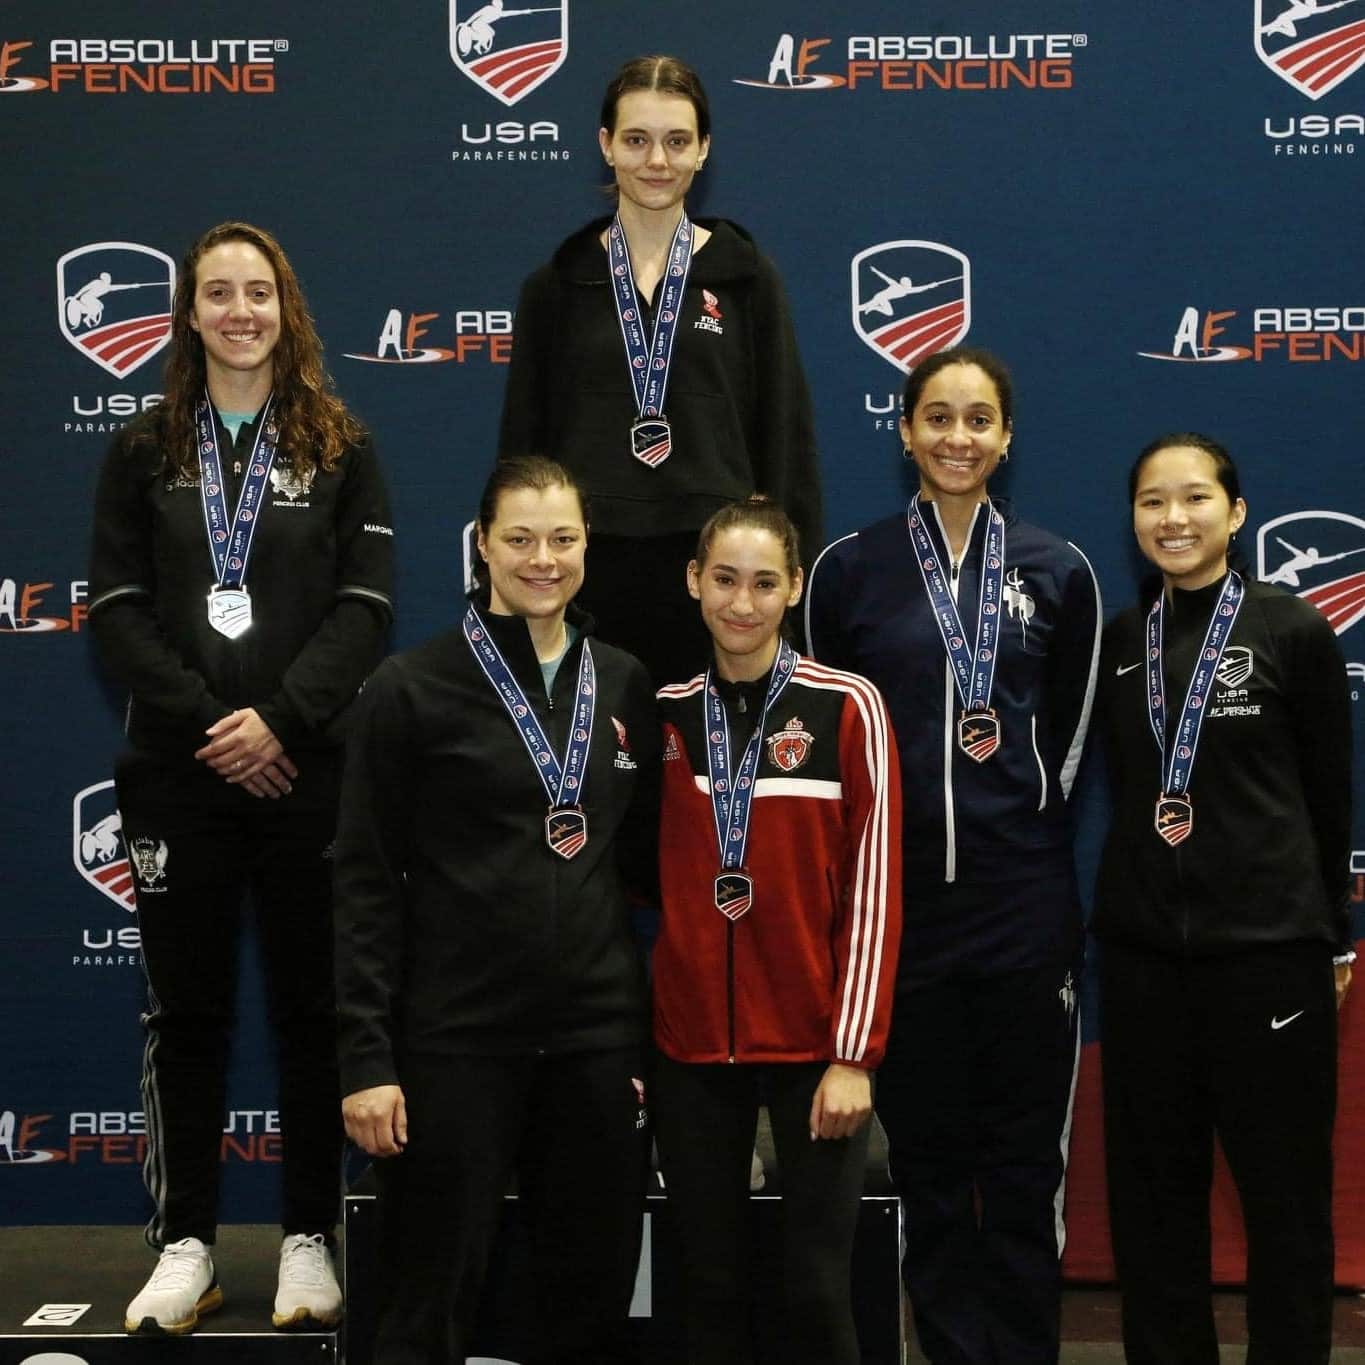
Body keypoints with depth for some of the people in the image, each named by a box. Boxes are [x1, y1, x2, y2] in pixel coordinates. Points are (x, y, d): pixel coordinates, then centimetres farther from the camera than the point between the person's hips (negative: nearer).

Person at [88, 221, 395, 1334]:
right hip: (179, 772, 1)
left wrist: (279, 718, -15)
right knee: (186, 1009, 5)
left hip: (308, 770, -1)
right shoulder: (144, 451, 9)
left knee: (313, 1004, 4)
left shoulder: (341, 448, 6)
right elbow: (117, 607, 1)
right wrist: (205, 721, -11)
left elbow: (365, 605, -2)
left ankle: (310, 1241, 14)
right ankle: (186, 1245, 14)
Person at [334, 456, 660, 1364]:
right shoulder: (415, 688, -4)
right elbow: (368, 883, -5)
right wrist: (366, 1057, -10)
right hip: (456, 1040, -3)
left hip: (601, 1035, 4)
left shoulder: (624, 685, 8)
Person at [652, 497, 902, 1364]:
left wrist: (855, 1053, -10)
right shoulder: (663, 714, 6)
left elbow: (873, 887, -6)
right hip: (690, 1044, 3)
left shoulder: (848, 707, -5)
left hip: (813, 1043, -3)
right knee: (713, 1286, 9)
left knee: (819, 1290, 0)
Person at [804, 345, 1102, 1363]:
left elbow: (1071, 730, 10)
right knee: (928, 1155, 7)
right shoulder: (850, 570, 2)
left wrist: (1022, 817, 6)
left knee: (1026, 1159, 4)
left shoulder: (1058, 572, 5)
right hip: (900, 901, 0)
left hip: (1027, 903, 0)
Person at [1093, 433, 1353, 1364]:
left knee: (1285, 1185, 4)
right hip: (1141, 947, 4)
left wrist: (1333, 933, 6)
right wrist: (1132, 897, 11)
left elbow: (1331, 793, 2)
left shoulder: (1296, 631, -5)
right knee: (1152, 1183, 10)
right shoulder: (1119, 642, 6)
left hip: (1271, 945, -4)